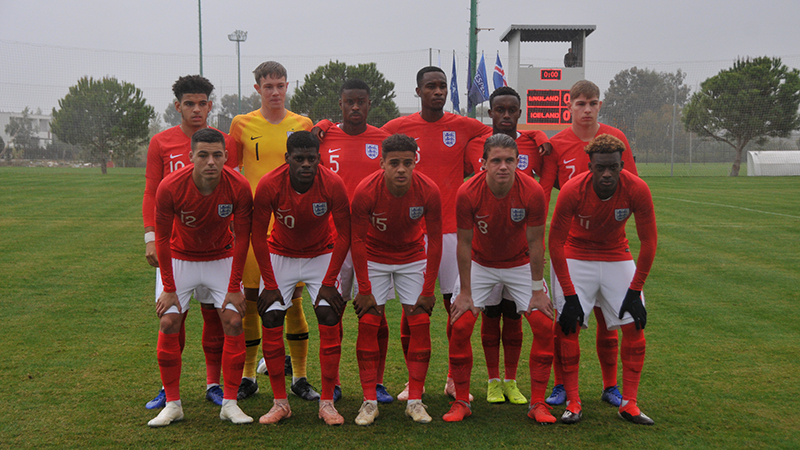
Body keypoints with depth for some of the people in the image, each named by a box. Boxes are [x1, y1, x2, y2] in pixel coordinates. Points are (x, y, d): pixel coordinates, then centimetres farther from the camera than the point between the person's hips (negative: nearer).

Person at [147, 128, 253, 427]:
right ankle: (173, 404, 6)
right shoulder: (170, 187, -26)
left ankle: (230, 403, 2)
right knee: (168, 324, -8)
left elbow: (242, 237, -12)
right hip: (180, 258, 0)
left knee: (233, 322, -9)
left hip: (222, 258, 1)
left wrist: (234, 287, -11)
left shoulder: (238, 187, -24)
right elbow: (162, 237, -12)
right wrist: (169, 288, -12)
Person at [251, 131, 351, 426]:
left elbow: (344, 235, -14)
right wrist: (270, 284, -14)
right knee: (271, 319, -8)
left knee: (329, 318, -11)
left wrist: (329, 282, -16)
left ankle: (327, 403, -2)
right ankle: (280, 402, 2)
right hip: (280, 255, 1)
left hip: (322, 254, 0)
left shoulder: (332, 184, -24)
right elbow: (258, 236, -12)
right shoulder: (269, 185, -24)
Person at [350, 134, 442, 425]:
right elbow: (358, 241, -15)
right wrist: (364, 289, -14)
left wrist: (428, 290, -11)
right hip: (374, 257, -1)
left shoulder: (428, 191, -23)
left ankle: (415, 401, 4)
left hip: (413, 258, 1)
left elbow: (434, 241, -12)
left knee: (420, 324, -5)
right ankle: (369, 401, 2)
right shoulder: (365, 192, -26)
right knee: (368, 324, -7)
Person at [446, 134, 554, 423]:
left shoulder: (532, 192, -25)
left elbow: (535, 242, -13)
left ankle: (538, 403, 5)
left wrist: (538, 290, -9)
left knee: (544, 326, -9)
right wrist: (465, 293, -11)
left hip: (521, 264, 1)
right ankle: (461, 402, 7)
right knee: (460, 327, -10)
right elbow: (464, 244, -14)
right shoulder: (468, 193, -25)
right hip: (480, 264, 0)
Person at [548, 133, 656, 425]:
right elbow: (556, 242, -17)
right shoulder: (572, 190, -27)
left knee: (635, 326, -5)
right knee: (568, 325, -10)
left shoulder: (637, 190, -23)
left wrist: (635, 290, -12)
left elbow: (648, 241, -11)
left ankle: (629, 404, 5)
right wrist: (569, 293, -18)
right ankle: (573, 403, 0)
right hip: (575, 256, -2)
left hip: (617, 256, 2)